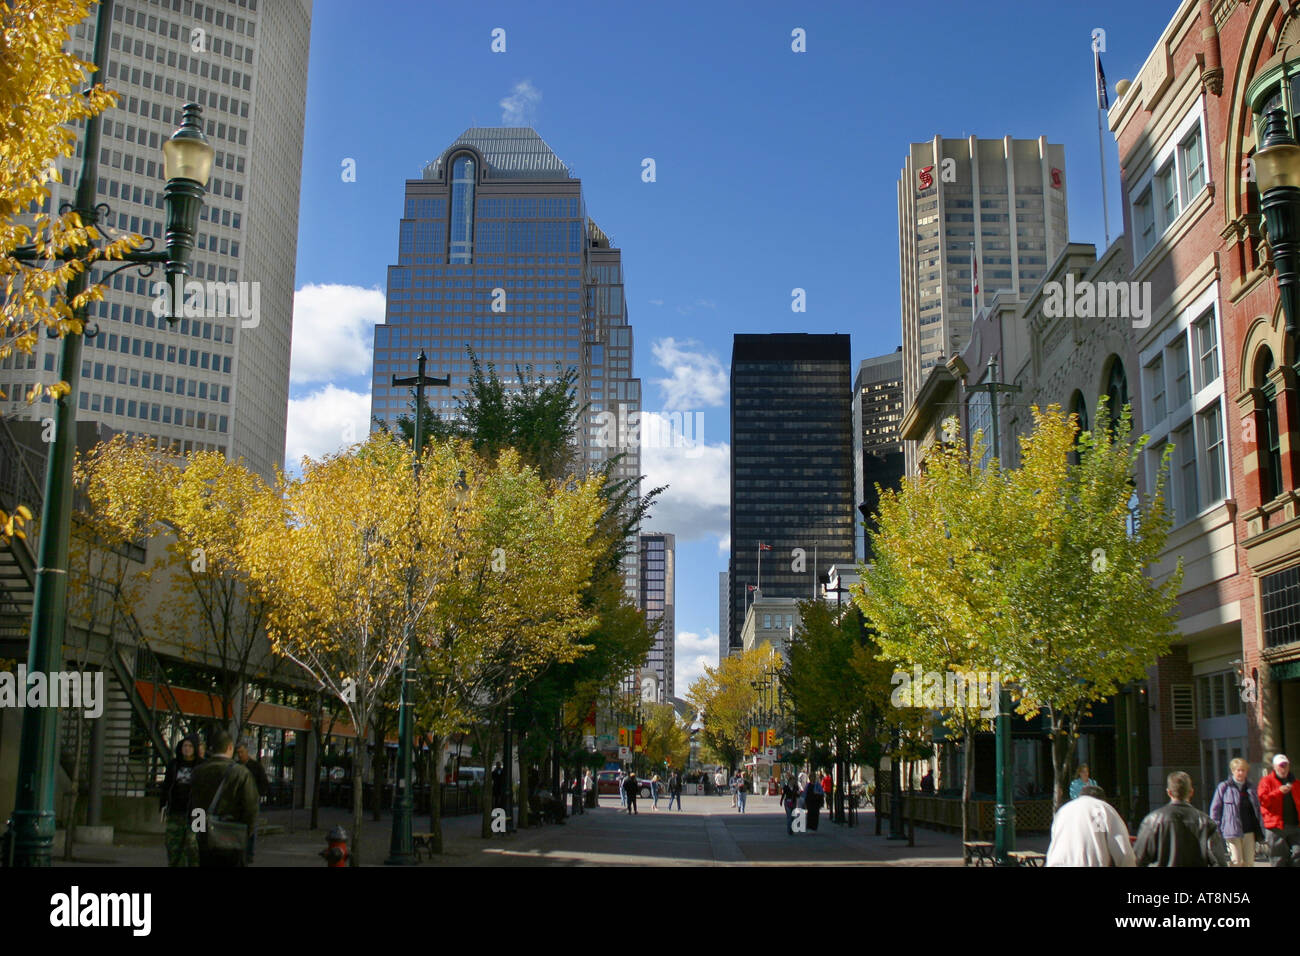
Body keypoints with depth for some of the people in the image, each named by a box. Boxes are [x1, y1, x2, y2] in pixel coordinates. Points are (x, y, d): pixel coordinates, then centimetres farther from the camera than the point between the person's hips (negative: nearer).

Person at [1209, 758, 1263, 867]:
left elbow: (1257, 809, 19)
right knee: (1237, 862, -9)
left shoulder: (1250, 788, 14)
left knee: (1249, 862, 4)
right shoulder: (1223, 787, 0)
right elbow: (1215, 809, 0)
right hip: (1232, 831, -4)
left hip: (1249, 831, 4)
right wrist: (1216, 830, -6)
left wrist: (1260, 833, 14)